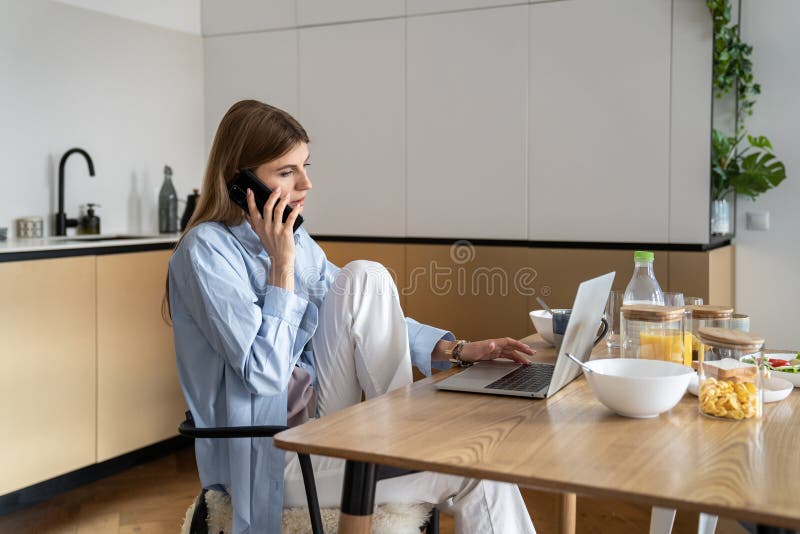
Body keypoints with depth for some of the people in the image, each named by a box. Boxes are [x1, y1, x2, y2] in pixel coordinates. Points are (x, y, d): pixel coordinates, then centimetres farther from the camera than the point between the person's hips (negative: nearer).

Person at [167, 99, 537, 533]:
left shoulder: (295, 239, 7)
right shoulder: (206, 251, -16)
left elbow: (366, 322, 12)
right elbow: (265, 375, -22)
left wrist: (457, 349, 0)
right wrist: (283, 264, -19)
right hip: (268, 457, -8)